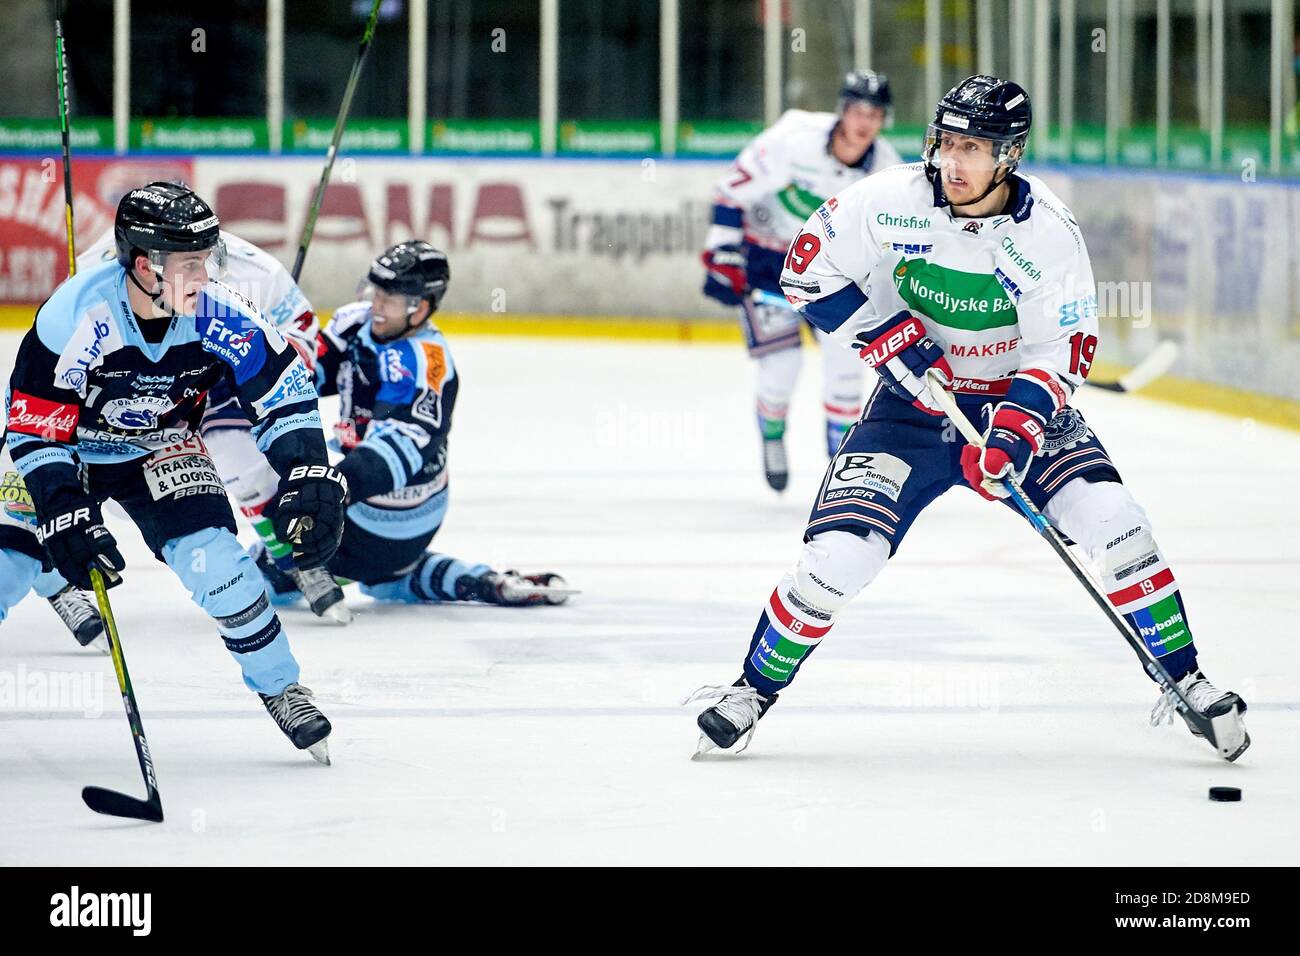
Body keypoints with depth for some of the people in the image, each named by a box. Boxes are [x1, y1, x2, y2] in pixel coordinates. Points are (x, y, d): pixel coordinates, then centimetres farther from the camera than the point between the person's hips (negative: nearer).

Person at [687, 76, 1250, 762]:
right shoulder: (890, 202, -16)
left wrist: (1015, 429, -30)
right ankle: (753, 691, 5)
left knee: (1111, 523, -18)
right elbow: (808, 267, -7)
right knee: (839, 553, -16)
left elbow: (1062, 350, -15)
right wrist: (885, 333, -19)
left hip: (1017, 401, 0)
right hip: (913, 403, 0)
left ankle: (1184, 680, -2)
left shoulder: (1048, 234, -17)